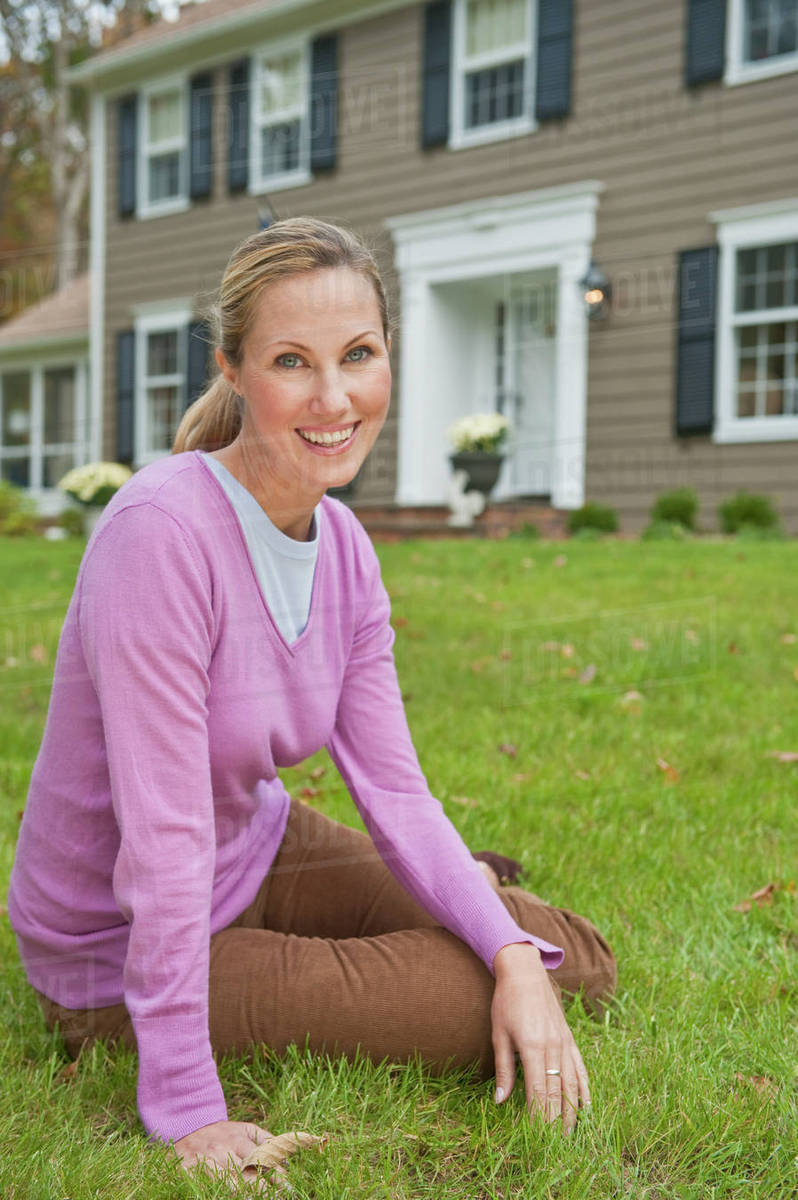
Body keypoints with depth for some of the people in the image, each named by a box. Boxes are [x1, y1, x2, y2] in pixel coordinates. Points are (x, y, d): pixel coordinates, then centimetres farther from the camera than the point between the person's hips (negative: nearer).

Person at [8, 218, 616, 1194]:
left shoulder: (345, 548, -6)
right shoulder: (162, 531, -30)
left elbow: (393, 788, -4)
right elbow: (163, 837, -30)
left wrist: (517, 954, -17)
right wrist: (187, 1114, -26)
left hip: (259, 851, 7)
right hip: (121, 948, -6)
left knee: (576, 968, 3)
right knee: (483, 1013, -14)